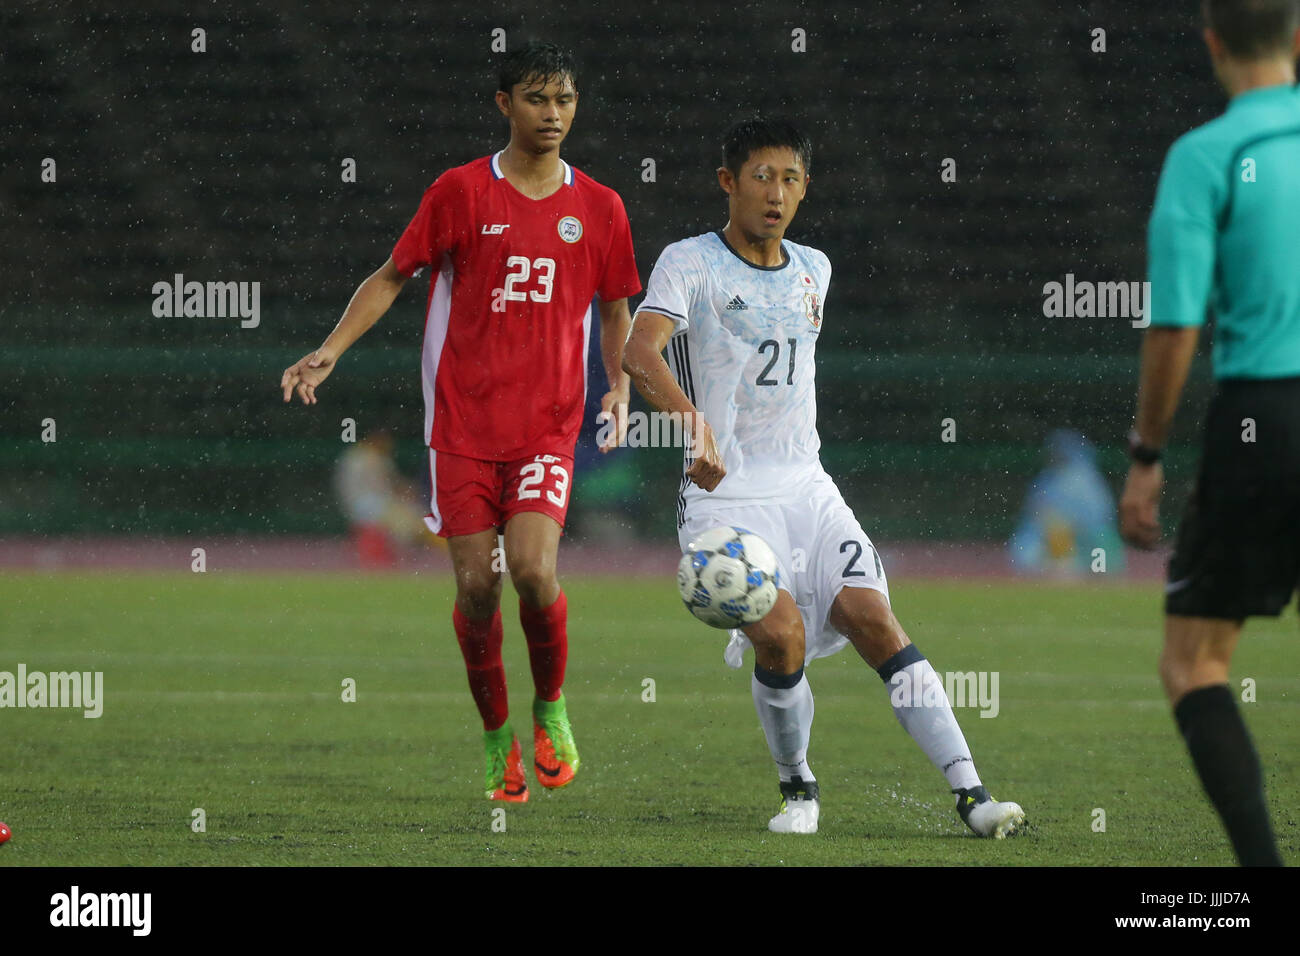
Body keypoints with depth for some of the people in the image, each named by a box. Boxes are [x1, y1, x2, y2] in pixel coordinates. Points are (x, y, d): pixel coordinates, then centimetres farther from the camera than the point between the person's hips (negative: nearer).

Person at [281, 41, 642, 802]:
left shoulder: (599, 208, 6)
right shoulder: (461, 193, 1)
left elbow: (615, 309, 17)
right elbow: (393, 276, 6)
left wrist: (619, 388, 1)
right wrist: (330, 351, -5)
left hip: (548, 425, 0)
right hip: (464, 421, 0)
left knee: (534, 570, -18)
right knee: (477, 586, -5)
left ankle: (551, 707, 8)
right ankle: (498, 737, 16)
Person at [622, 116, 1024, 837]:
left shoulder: (812, 270, 13)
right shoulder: (689, 264, -6)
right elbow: (640, 349, -25)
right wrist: (695, 424, -41)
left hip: (805, 486, 4)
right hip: (724, 495, -4)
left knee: (872, 616, -14)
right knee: (782, 634, -23)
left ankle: (970, 795, -20)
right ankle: (797, 789, 3)